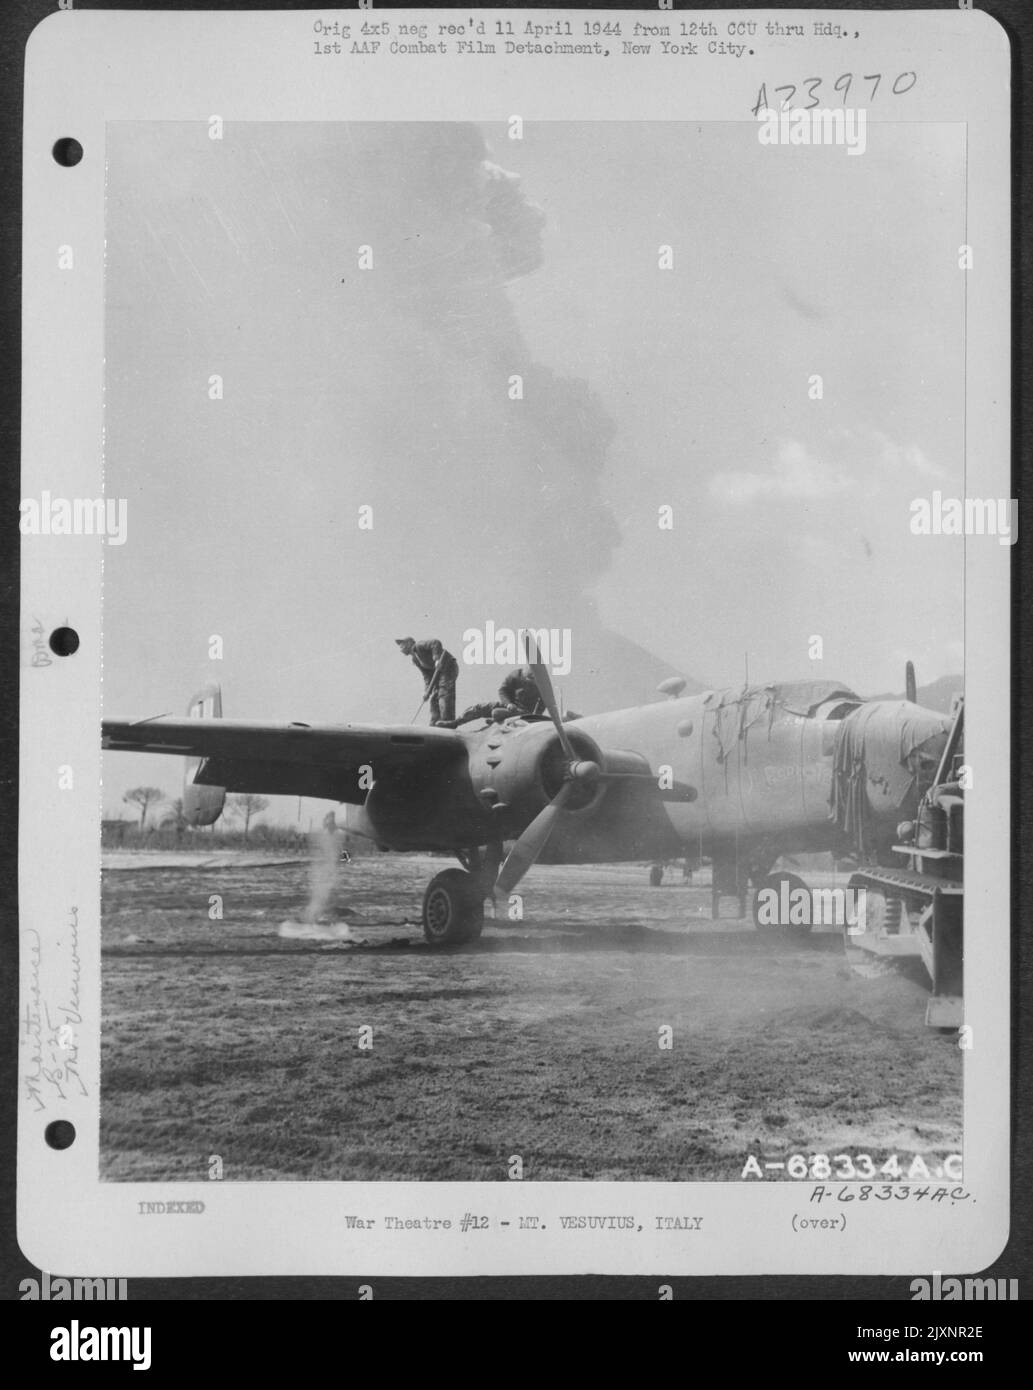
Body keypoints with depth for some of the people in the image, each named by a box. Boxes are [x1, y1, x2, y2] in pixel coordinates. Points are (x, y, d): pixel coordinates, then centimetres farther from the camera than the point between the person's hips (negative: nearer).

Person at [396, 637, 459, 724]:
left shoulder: (419, 646, -11)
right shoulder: (415, 660, 15)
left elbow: (436, 643, -27)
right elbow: (427, 676, 9)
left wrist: (436, 659, -33)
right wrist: (427, 691, -3)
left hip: (449, 666, -10)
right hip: (439, 672, 10)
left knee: (444, 694, -19)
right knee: (434, 698, 5)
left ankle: (447, 721, -26)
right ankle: (435, 723, 2)